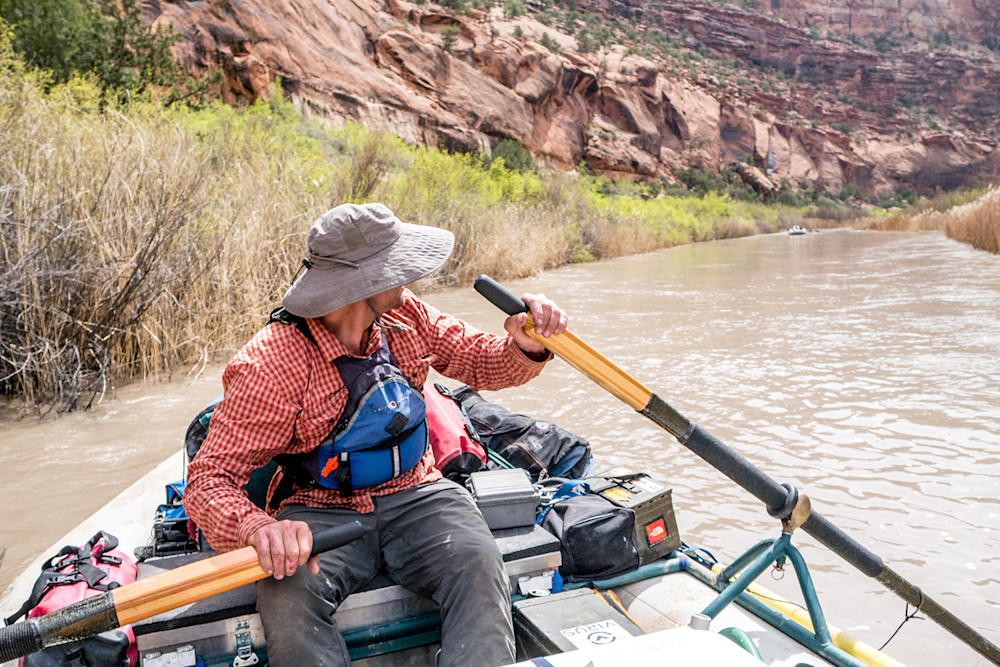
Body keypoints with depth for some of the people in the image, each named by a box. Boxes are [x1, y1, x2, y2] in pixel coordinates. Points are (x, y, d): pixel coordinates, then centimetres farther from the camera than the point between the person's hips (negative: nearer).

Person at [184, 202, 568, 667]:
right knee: (288, 596, -33)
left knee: (477, 564, -27)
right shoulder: (270, 364, -18)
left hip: (413, 495, 3)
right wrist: (257, 528, -41)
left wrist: (524, 347, -16)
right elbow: (209, 477, -18)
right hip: (319, 512, -3)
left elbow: (478, 361, 9)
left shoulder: (404, 315, 0)